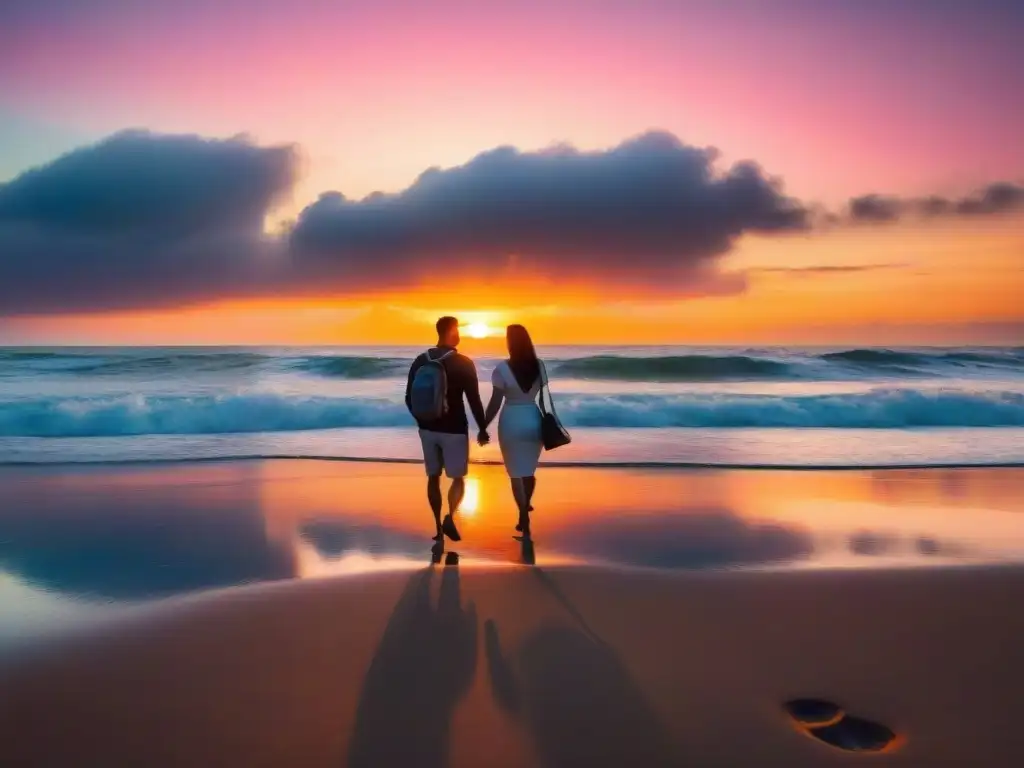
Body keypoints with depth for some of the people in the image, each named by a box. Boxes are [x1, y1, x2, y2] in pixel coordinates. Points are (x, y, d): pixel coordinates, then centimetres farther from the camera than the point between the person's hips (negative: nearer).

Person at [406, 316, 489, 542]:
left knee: (433, 477, 14)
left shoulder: (419, 362, 1)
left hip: (428, 429, 4)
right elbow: (474, 400, -10)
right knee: (458, 478, 7)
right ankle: (450, 517, -14)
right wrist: (482, 429, 1)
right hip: (454, 430, -4)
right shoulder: (463, 363, -12)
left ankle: (438, 526, 17)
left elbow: (409, 398, 6)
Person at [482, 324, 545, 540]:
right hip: (534, 421, 4)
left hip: (511, 422, -4)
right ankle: (523, 517, 34)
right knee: (529, 470, 20)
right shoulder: (539, 366, -1)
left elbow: (495, 402, -11)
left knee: (516, 474, 7)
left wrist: (483, 427, -1)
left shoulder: (502, 368, -12)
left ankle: (525, 522, 6)